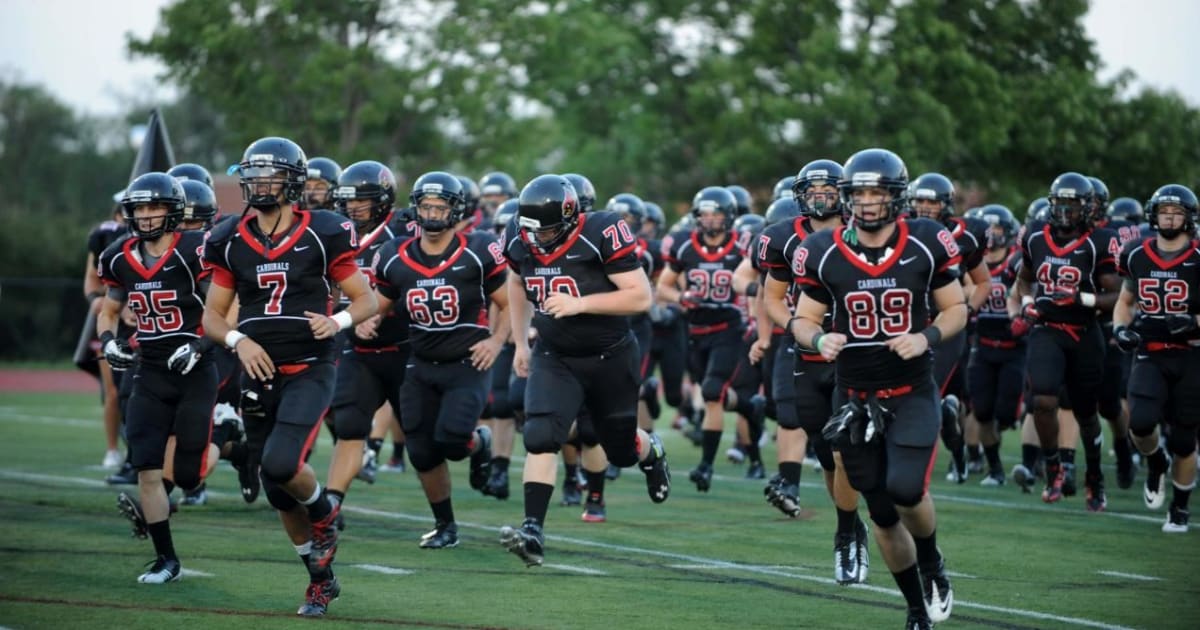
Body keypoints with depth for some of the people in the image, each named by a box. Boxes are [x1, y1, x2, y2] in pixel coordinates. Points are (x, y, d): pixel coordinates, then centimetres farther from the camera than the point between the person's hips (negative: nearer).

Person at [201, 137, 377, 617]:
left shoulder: (322, 234, -6)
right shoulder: (230, 242, 5)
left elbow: (367, 299, 0)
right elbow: (212, 316, 10)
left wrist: (339, 320, -20)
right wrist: (238, 340, -10)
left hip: (309, 370, -4)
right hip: (259, 373, 4)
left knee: (281, 465, -24)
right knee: (280, 495, 9)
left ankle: (325, 512, 9)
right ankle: (321, 579, 27)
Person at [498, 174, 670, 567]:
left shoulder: (601, 235, -25)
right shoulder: (520, 239, -8)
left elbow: (641, 297, -23)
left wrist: (580, 303, -32)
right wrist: (520, 343, 14)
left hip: (610, 358, -3)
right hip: (554, 358, 3)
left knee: (621, 451, 14)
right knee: (540, 438, -19)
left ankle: (651, 452, 51)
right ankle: (533, 531, -21)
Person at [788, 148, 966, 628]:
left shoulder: (926, 245, -7)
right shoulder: (823, 253, -5)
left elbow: (957, 309, 2)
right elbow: (802, 320, 5)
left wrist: (927, 337, -17)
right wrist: (819, 339, -18)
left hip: (912, 394, -2)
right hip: (855, 396, 2)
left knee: (905, 488, -22)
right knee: (882, 514, 7)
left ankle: (931, 562, 10)